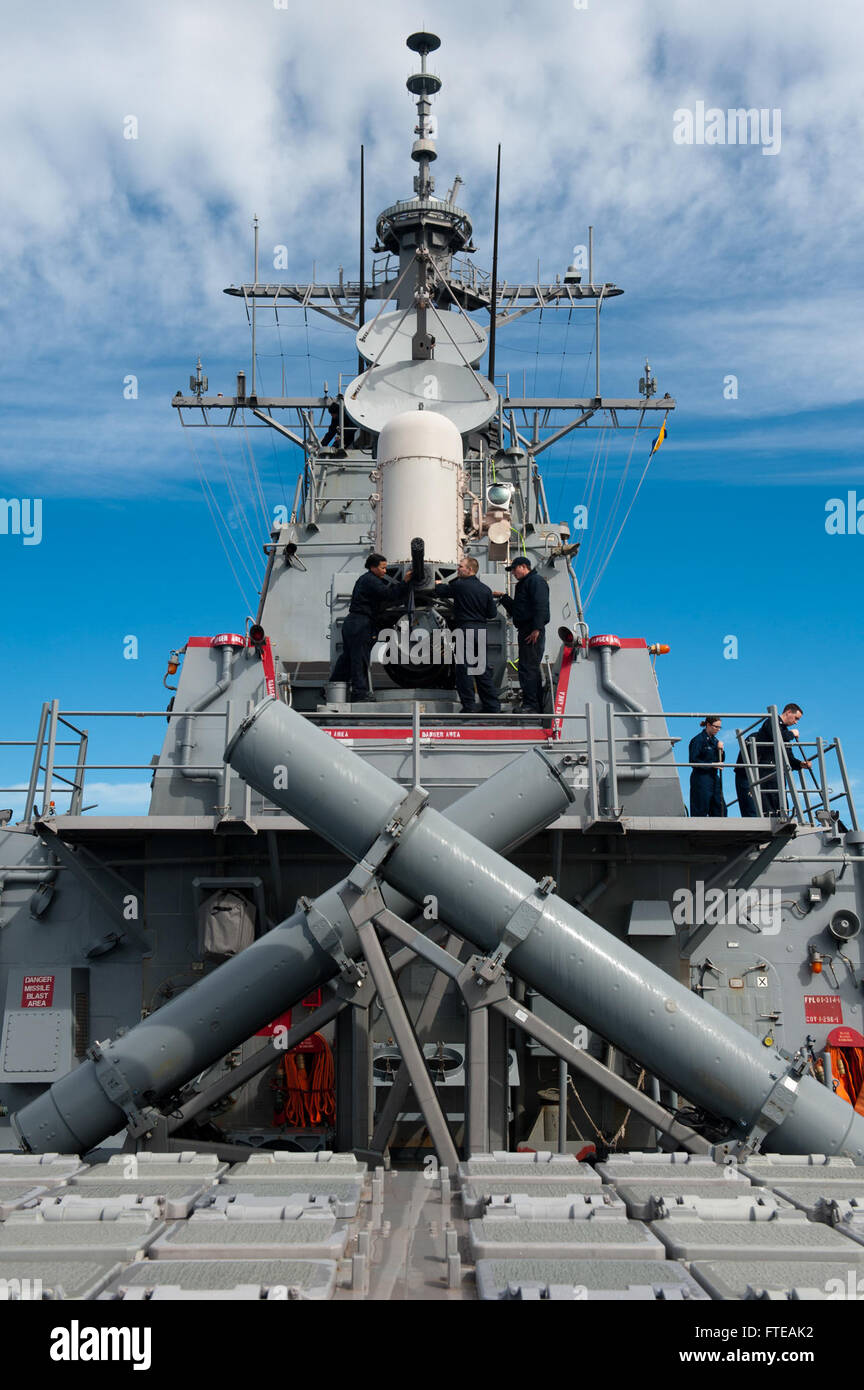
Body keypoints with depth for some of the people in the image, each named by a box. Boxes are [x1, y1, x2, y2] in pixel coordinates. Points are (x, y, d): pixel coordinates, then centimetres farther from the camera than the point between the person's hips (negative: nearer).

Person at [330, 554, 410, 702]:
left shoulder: (364, 579, 22)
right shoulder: (371, 580, -11)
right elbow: (388, 594, -21)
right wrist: (405, 582, -23)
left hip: (351, 622, 10)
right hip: (361, 624, -10)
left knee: (347, 656, 16)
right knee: (360, 658, -7)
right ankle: (359, 692, -5)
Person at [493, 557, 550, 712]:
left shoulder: (536, 581, -6)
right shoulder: (522, 584, 26)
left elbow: (541, 606, -17)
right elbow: (516, 609, 29)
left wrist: (536, 629, -24)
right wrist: (503, 598, 22)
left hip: (533, 632, -10)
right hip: (525, 632, 10)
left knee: (528, 668, -14)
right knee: (531, 669, 11)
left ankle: (531, 706, -16)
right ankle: (537, 707, 15)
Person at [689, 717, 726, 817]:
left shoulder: (714, 740, 13)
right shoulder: (698, 740, -10)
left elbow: (720, 760, 18)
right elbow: (693, 761, -15)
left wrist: (721, 750, -1)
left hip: (714, 777, 8)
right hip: (701, 779, -8)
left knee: (720, 808, 4)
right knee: (701, 811, -4)